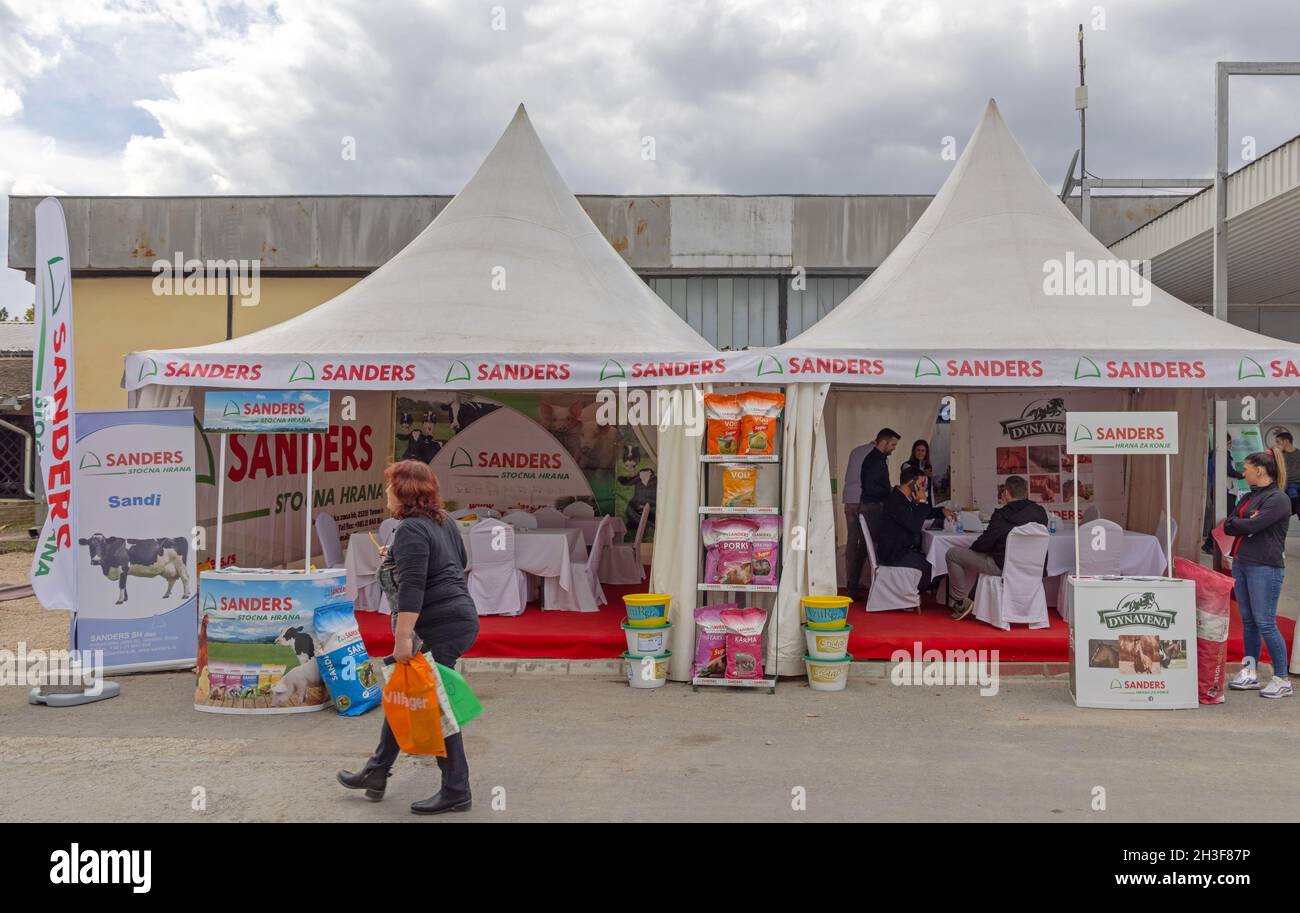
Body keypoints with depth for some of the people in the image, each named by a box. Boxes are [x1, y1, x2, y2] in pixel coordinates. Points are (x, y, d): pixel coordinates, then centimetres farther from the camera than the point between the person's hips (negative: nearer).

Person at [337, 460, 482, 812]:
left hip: (441, 629, -10)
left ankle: (456, 791, 7)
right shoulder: (445, 521, 12)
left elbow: (411, 587, -24)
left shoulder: (411, 529, -16)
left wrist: (403, 638, -27)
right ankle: (376, 773, 29)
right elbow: (460, 562, 27)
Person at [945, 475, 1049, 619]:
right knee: (972, 557, 32)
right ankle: (960, 601, 37)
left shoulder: (1001, 515, -22)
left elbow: (984, 544, -15)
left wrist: (972, 547, 9)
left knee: (952, 554, 4)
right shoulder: (1040, 512, -3)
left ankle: (960, 602, 13)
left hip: (1002, 567, -8)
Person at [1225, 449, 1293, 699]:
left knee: (1265, 623, -6)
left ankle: (1282, 680, 3)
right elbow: (1228, 527, 9)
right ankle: (1250, 673, 19)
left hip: (1265, 568, -8)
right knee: (1248, 621, 12)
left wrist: (1233, 522, -2)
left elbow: (1252, 525, -20)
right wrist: (1247, 523, -9)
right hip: (1241, 564, 8)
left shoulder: (1278, 499, -10)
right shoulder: (1249, 497, 16)